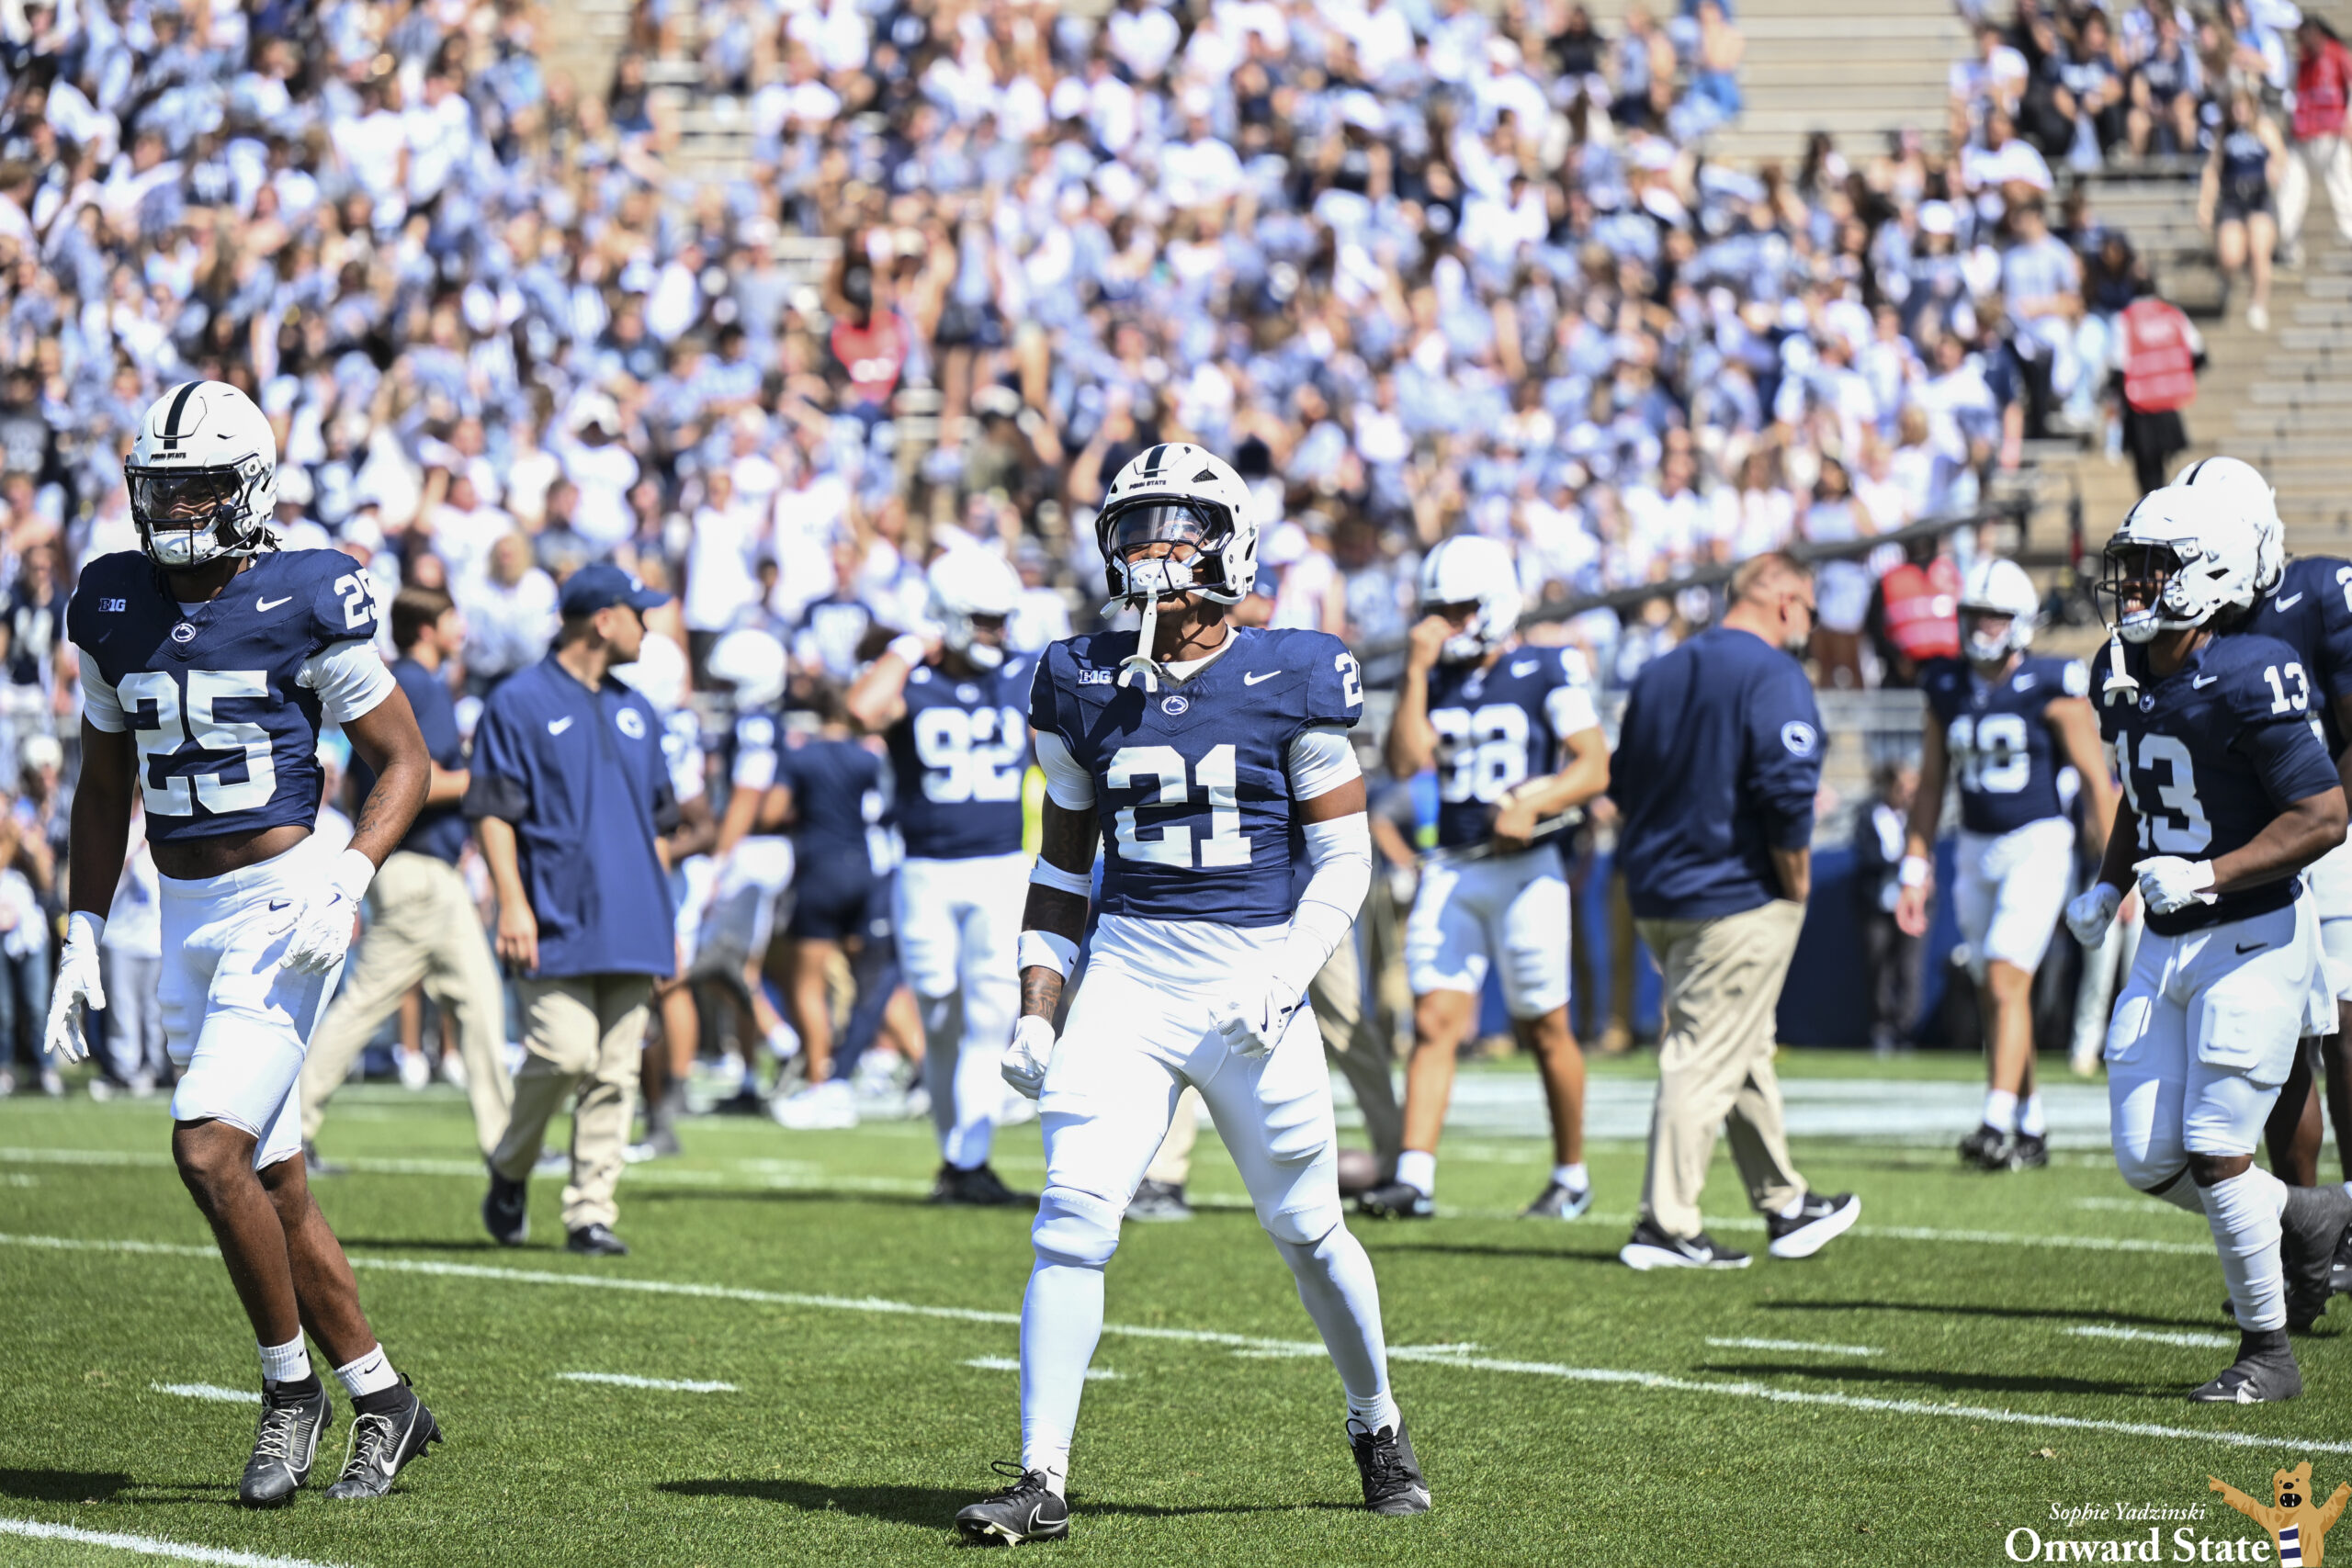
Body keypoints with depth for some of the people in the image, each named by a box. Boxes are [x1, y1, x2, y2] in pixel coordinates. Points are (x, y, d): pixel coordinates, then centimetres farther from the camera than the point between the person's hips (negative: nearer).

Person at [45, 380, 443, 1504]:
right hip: (186, 916, 6)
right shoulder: (114, 611, 7)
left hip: (283, 900, -6)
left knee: (209, 1148, -18)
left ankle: (290, 1387, -1)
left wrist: (351, 878, -18)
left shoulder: (303, 605, -9)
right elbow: (103, 788, 17)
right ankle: (383, 1402, 20)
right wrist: (83, 934, 10)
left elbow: (404, 761, -3)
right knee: (271, 1181, 7)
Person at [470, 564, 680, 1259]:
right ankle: (510, 1173, 9)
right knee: (564, 1053, -15)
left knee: (615, 1072, 1)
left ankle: (591, 1213, 4)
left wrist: (666, 919, 18)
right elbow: (492, 811, -6)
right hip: (558, 924, -6)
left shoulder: (636, 713, 19)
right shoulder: (519, 703, -1)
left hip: (631, 933, 6)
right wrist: (512, 902, -16)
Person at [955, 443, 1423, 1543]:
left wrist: (1284, 978, -14)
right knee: (1073, 1216, -12)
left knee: (1307, 1229, 9)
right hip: (1128, 973, 2)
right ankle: (1042, 1481, -11)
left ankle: (1376, 1423, 35)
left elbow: (1343, 855, -1)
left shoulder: (1289, 682, -4)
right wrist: (1036, 1008, 6)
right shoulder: (1085, 686, 5)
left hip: (1250, 981, -2)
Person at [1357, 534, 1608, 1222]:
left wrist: (1534, 802, -23)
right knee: (1435, 1019, -7)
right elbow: (1405, 760, -4)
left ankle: (1571, 1176, 20)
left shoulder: (1546, 674, -5)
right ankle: (1414, 1177, -13)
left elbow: (1595, 767, -8)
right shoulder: (1437, 680, 9)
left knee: (1544, 1030, 5)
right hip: (1452, 869, 4)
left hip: (1525, 870, -4)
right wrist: (1417, 672, -7)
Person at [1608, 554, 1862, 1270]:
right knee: (1707, 1058, -5)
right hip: (1738, 901, -8)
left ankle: (1785, 1205, 27)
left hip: (1657, 896, 8)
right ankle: (1664, 1227, -6)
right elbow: (1787, 792, -20)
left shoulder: (1658, 673, 12)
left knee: (1745, 1050, 18)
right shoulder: (1772, 675, -13)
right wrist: (1797, 887, -9)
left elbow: (1625, 788, 17)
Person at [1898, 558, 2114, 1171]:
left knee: (2005, 980, -16)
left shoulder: (2050, 689, -9)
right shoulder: (1947, 689, 6)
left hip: (2038, 845, -6)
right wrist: (1915, 870, 11)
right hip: (1976, 850, 6)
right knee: (1993, 993, 9)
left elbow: (2095, 780, -6)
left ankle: (1997, 1124, -19)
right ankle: (2032, 1129, 19)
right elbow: (1930, 783, 14)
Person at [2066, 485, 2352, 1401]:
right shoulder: (2127, 677, 7)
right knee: (2146, 1160, 4)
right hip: (2168, 946, 8)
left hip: (2253, 939, -8)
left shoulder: (2248, 680, -18)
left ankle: (2268, 1353, 9)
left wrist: (2208, 878, -25)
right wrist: (2108, 890, 10)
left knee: (2215, 1152, -7)